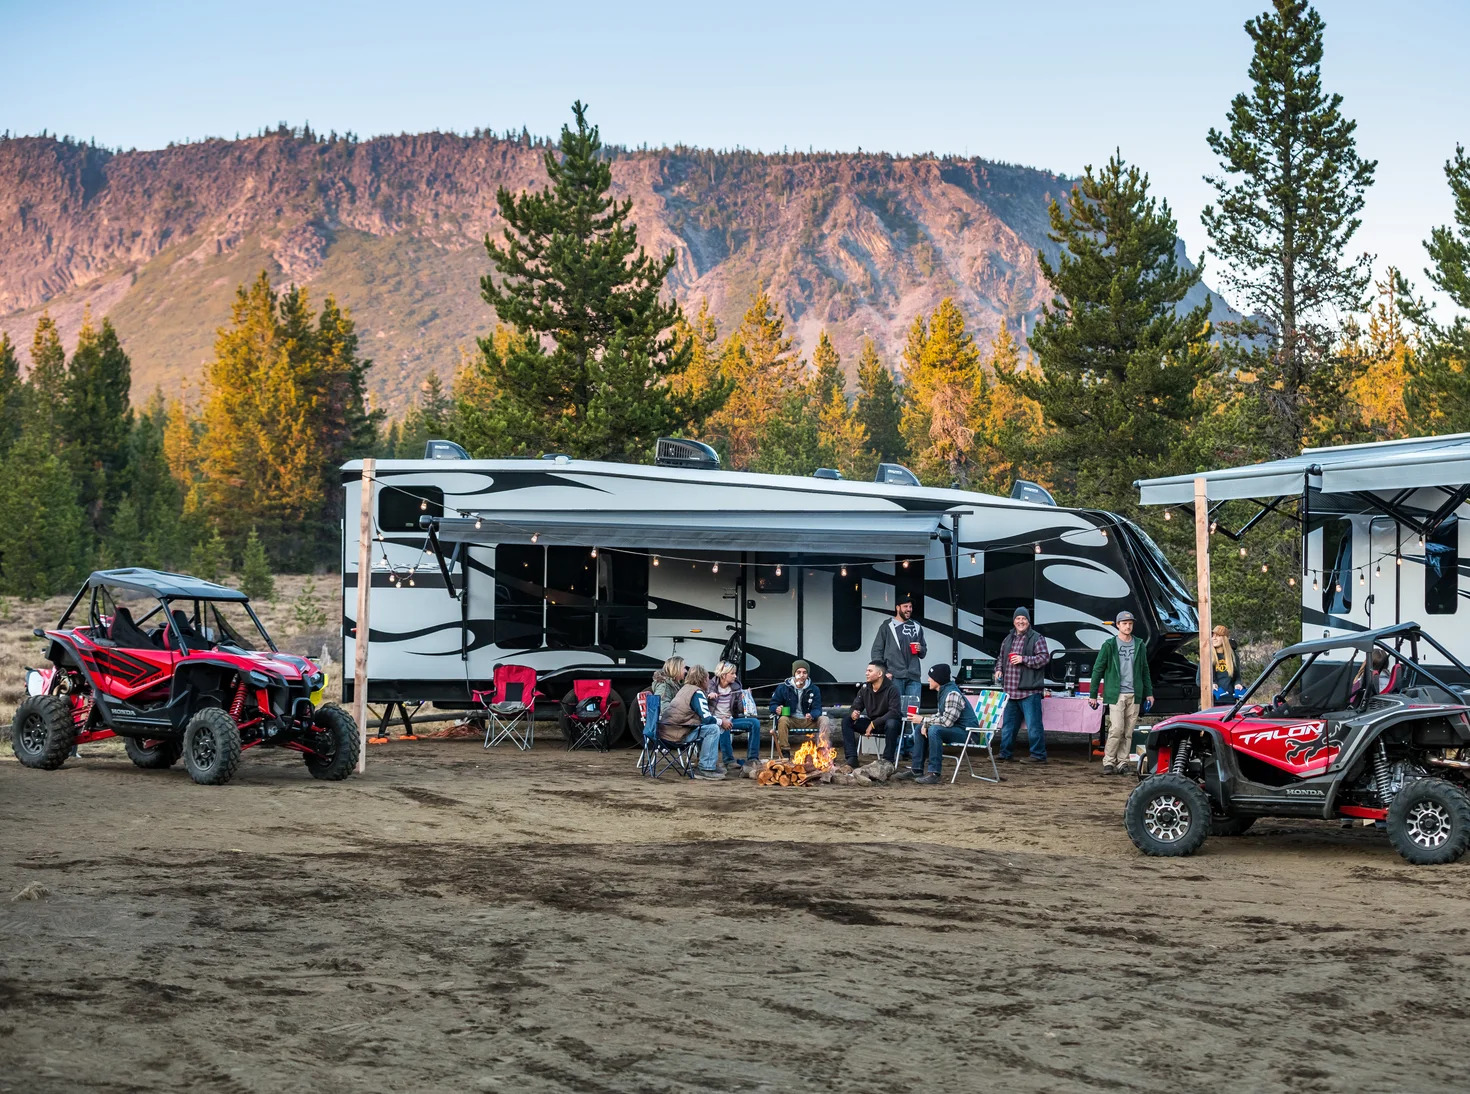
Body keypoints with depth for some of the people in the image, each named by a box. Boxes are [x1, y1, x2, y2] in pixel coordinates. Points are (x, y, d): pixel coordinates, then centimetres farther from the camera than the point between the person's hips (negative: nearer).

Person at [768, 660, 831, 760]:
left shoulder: (814, 690, 5)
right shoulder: (783, 688, 2)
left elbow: (817, 709, 0)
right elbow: (773, 704, 8)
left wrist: (812, 716, -25)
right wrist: (777, 709, -19)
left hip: (809, 721, 1)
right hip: (791, 721, -1)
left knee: (824, 720, -25)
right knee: (783, 720, -35)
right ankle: (785, 754, -32)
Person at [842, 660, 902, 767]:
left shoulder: (892, 688, -17)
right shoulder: (865, 688, 0)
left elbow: (894, 712, -26)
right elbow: (856, 706, 6)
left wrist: (873, 724, -27)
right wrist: (853, 713, -21)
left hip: (889, 722, -6)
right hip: (871, 723, 6)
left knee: (891, 724, -41)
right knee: (846, 721, -11)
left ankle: (888, 761, -28)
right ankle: (852, 759, -15)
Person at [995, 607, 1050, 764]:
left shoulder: (1036, 639, -3)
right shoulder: (1008, 639, 17)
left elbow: (1044, 657, -12)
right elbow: (1001, 657, 27)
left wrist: (1024, 659, -17)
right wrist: (999, 669, 8)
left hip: (1029, 692, -7)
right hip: (1010, 690, 7)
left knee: (1033, 725, -7)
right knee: (1008, 724, 14)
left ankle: (1038, 755, -1)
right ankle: (1004, 753, 23)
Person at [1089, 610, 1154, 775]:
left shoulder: (1139, 645, 11)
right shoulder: (1109, 645, 0)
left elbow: (1145, 670, 18)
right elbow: (1097, 669, 2)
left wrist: (1149, 693, 14)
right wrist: (1093, 695, 0)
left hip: (1134, 694, 4)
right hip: (1116, 694, -4)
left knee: (1128, 732, 3)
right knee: (1116, 729, -13)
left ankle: (1122, 763, 8)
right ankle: (1108, 762, -3)